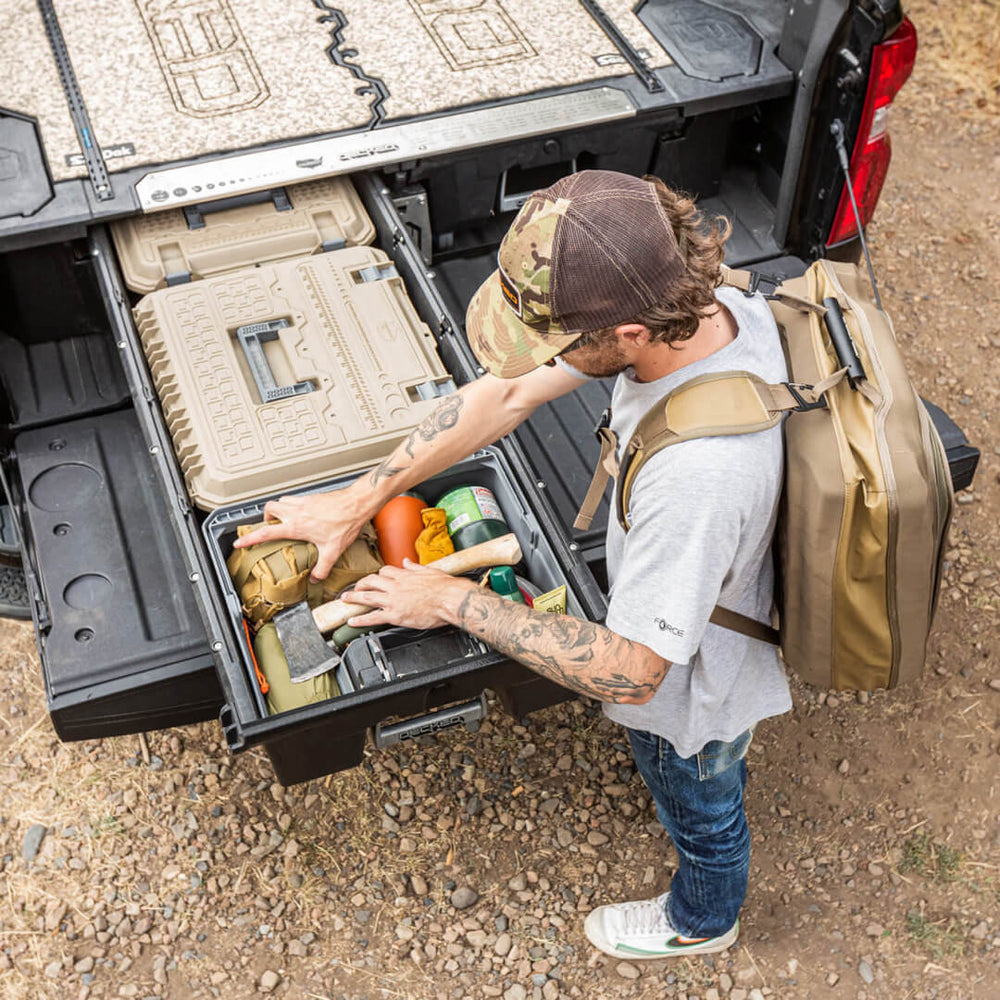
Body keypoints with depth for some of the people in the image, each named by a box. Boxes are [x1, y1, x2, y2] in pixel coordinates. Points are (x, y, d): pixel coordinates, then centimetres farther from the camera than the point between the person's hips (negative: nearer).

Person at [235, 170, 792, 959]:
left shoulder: (697, 472, -50)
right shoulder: (695, 302, -23)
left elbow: (629, 674, -38)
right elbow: (509, 395, -13)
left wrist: (452, 601, -29)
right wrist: (355, 503, -8)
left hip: (690, 686, -5)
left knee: (701, 808, 29)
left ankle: (702, 920, 63)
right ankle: (723, 771, 74)